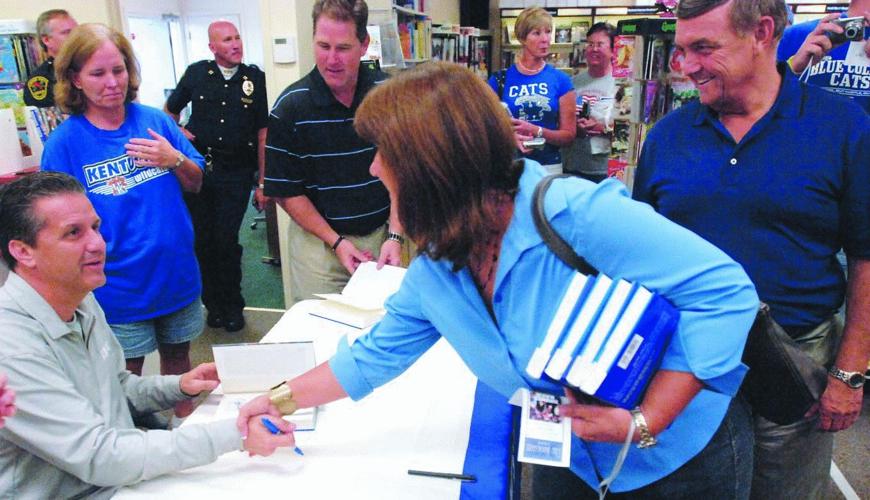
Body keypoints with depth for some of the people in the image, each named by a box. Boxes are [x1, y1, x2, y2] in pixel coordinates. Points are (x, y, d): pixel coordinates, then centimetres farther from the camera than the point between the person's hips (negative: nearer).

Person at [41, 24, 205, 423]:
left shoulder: (154, 120, -1)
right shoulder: (65, 141, -9)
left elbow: (196, 184, 5)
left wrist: (175, 160, -15)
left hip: (177, 274, 3)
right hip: (119, 286, -3)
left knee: (178, 358, 19)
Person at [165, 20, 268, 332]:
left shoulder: (255, 78, 2)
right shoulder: (197, 73, 4)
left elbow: (262, 133, 2)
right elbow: (169, 110, 21)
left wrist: (263, 183, 0)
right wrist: (176, 131, -1)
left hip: (236, 174, -2)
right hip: (197, 169, 2)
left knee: (226, 241, -1)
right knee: (202, 240, 7)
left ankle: (233, 306, 19)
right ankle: (213, 304, 25)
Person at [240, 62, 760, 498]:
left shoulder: (580, 216, -32)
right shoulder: (434, 273, -8)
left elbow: (725, 291, -29)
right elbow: (373, 357, 6)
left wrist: (647, 422, -30)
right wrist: (280, 400, 9)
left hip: (684, 455, -5)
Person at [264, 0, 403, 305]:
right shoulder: (290, 107, -10)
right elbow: (286, 191, -6)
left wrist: (395, 236, -10)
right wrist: (336, 242, -11)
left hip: (382, 235, 2)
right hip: (318, 238, -1)